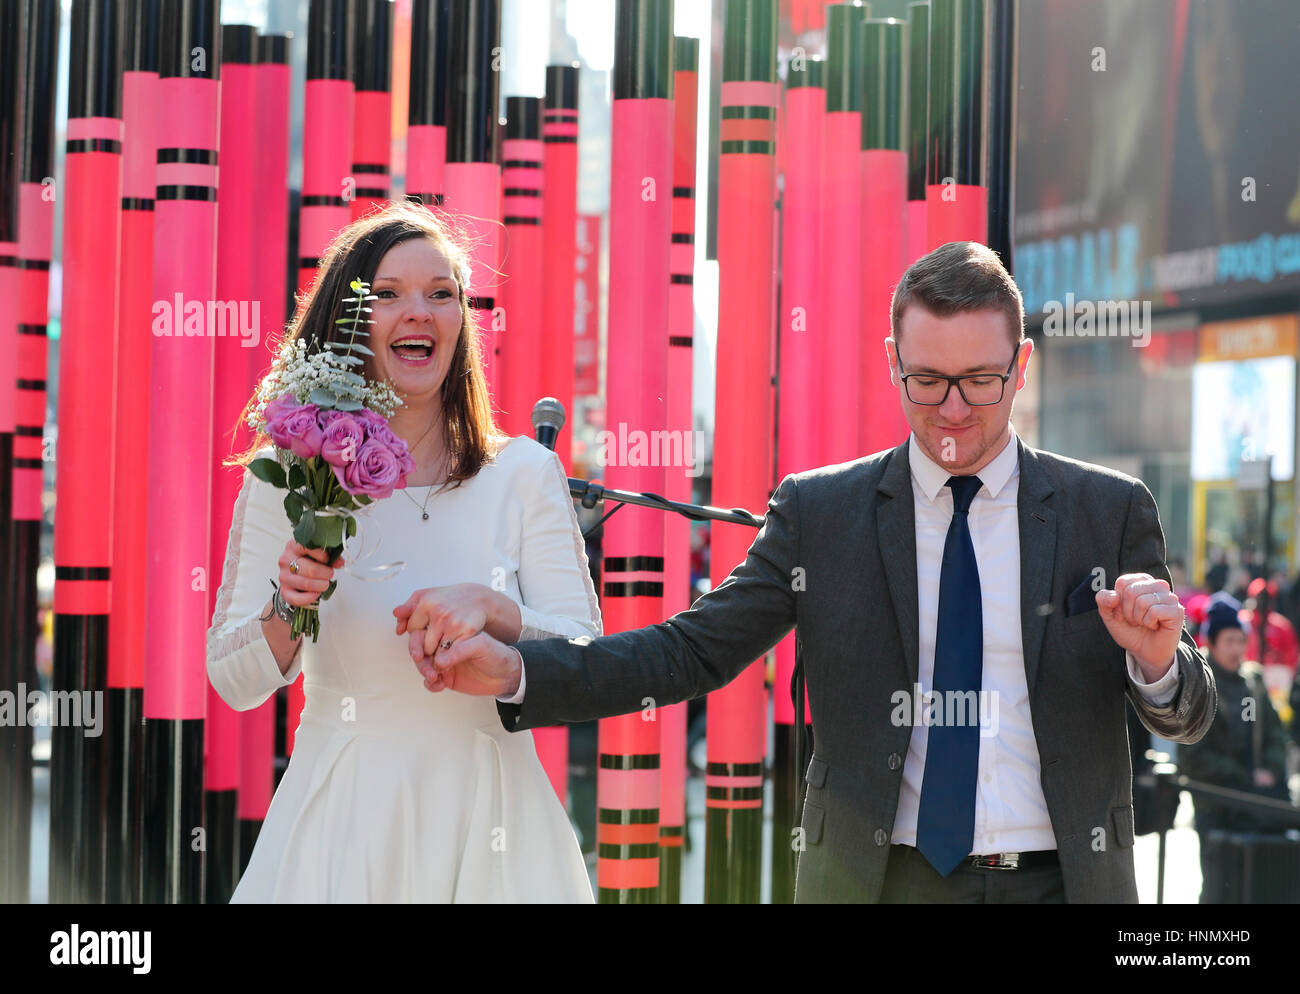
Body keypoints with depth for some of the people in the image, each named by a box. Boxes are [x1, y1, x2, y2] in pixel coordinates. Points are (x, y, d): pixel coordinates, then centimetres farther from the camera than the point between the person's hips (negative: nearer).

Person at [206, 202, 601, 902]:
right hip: (341, 821, 0)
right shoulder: (286, 482, -1)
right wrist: (288, 610, -19)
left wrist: (489, 608, -21)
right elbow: (235, 683, 1)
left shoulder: (524, 473, -2)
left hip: (484, 825, 0)